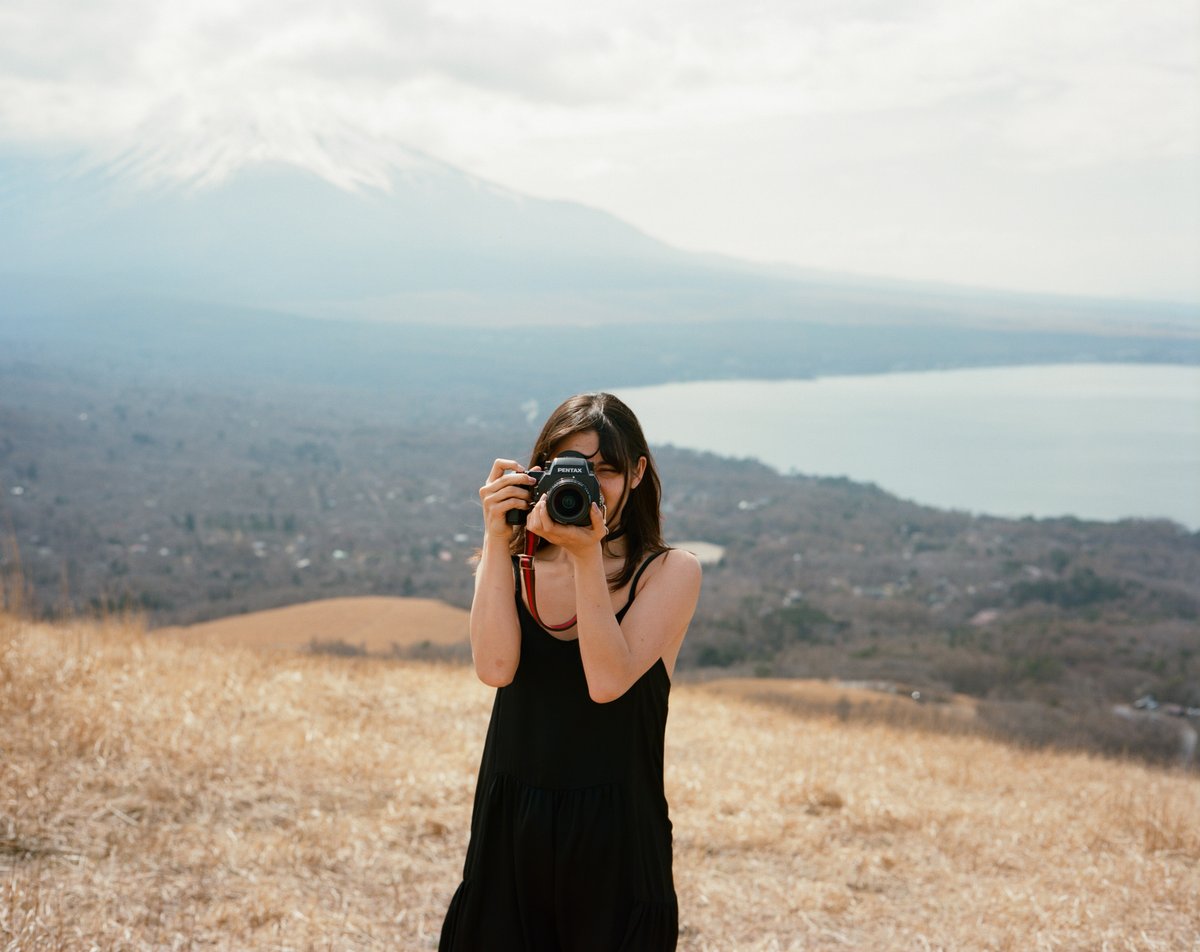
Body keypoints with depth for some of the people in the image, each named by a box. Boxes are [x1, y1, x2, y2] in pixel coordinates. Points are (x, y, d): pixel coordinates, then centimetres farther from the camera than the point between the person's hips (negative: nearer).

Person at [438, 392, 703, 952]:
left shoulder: (670, 571, -2)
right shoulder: (514, 565, 5)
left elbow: (608, 680, -16)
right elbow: (494, 668, -13)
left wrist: (588, 555, -20)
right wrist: (496, 540, -15)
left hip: (615, 842, -2)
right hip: (511, 829, 2)